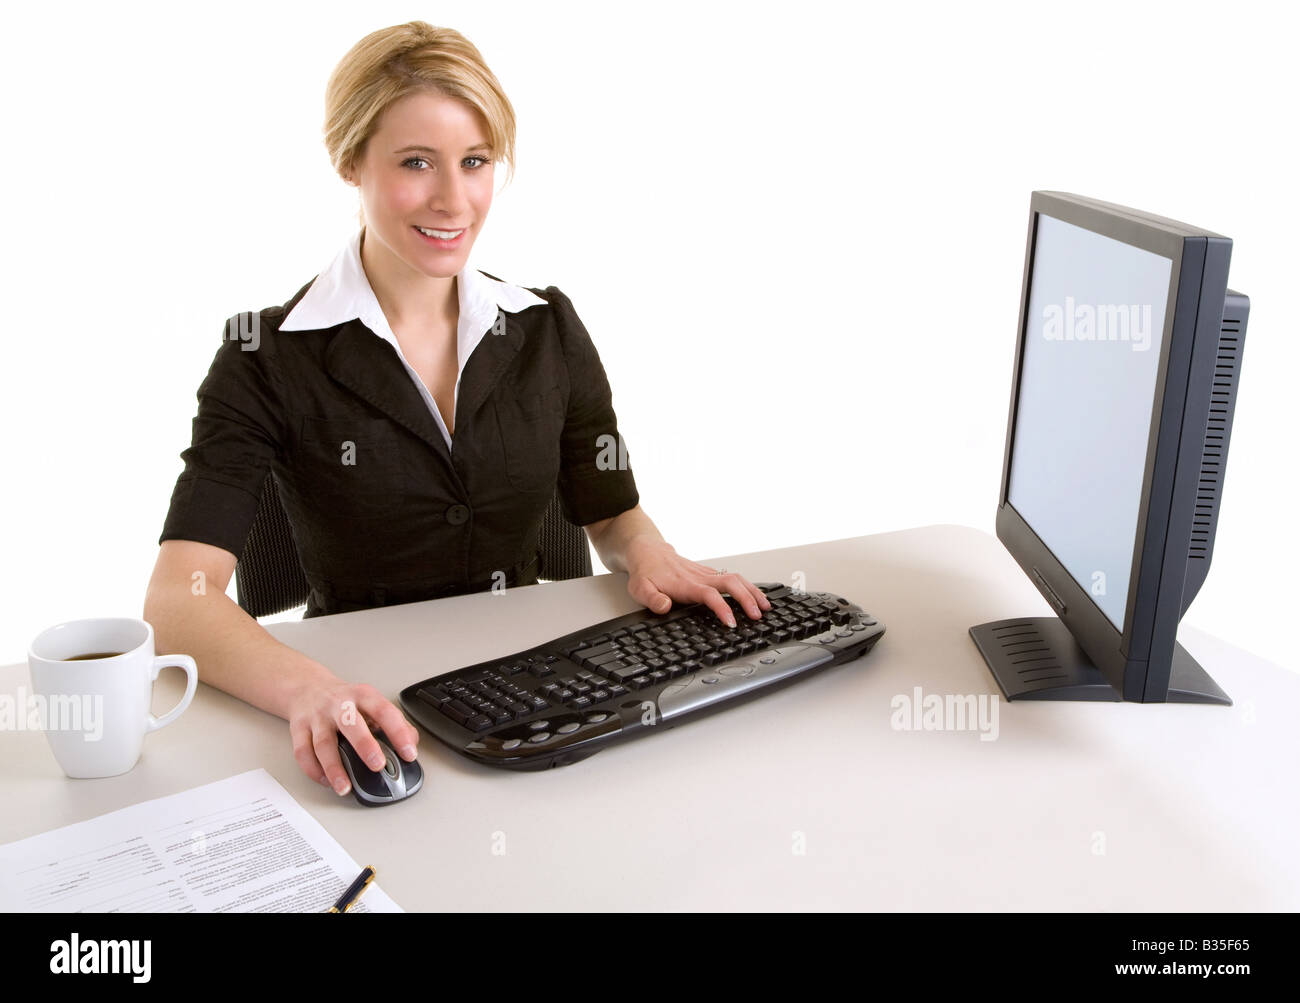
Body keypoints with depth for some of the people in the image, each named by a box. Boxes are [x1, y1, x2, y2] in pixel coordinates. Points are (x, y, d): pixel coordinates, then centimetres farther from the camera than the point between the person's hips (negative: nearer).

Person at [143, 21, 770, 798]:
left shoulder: (548, 330, 3)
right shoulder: (270, 359, -8)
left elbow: (613, 517, 12)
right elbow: (178, 599, -18)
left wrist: (650, 555, -11)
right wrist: (308, 690, -38)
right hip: (371, 702, -2)